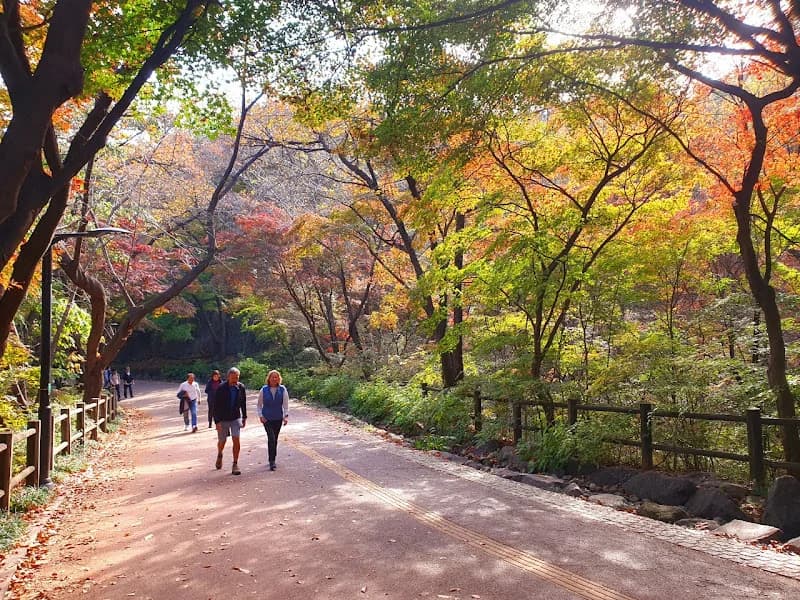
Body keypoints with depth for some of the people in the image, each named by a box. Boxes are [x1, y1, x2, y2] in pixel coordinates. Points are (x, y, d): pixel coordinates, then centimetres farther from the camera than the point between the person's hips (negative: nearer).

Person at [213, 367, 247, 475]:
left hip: (236, 418, 1)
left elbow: (243, 403, 7)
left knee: (236, 440, -10)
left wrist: (244, 417, 11)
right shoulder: (221, 388, -15)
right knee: (222, 441, 11)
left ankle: (235, 465, -1)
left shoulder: (241, 387, -5)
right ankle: (219, 455, 44)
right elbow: (216, 406, -13)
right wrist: (217, 421, -17)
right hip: (223, 419, -1)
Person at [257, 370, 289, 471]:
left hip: (278, 418, 2)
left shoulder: (283, 390, -3)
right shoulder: (264, 390, -2)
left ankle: (272, 459, 28)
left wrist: (286, 415, -15)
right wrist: (260, 416, -4)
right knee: (271, 438, -14)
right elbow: (259, 404, 5)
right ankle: (272, 461, -9)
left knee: (275, 439, 11)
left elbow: (286, 404, -5)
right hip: (267, 419, -2)